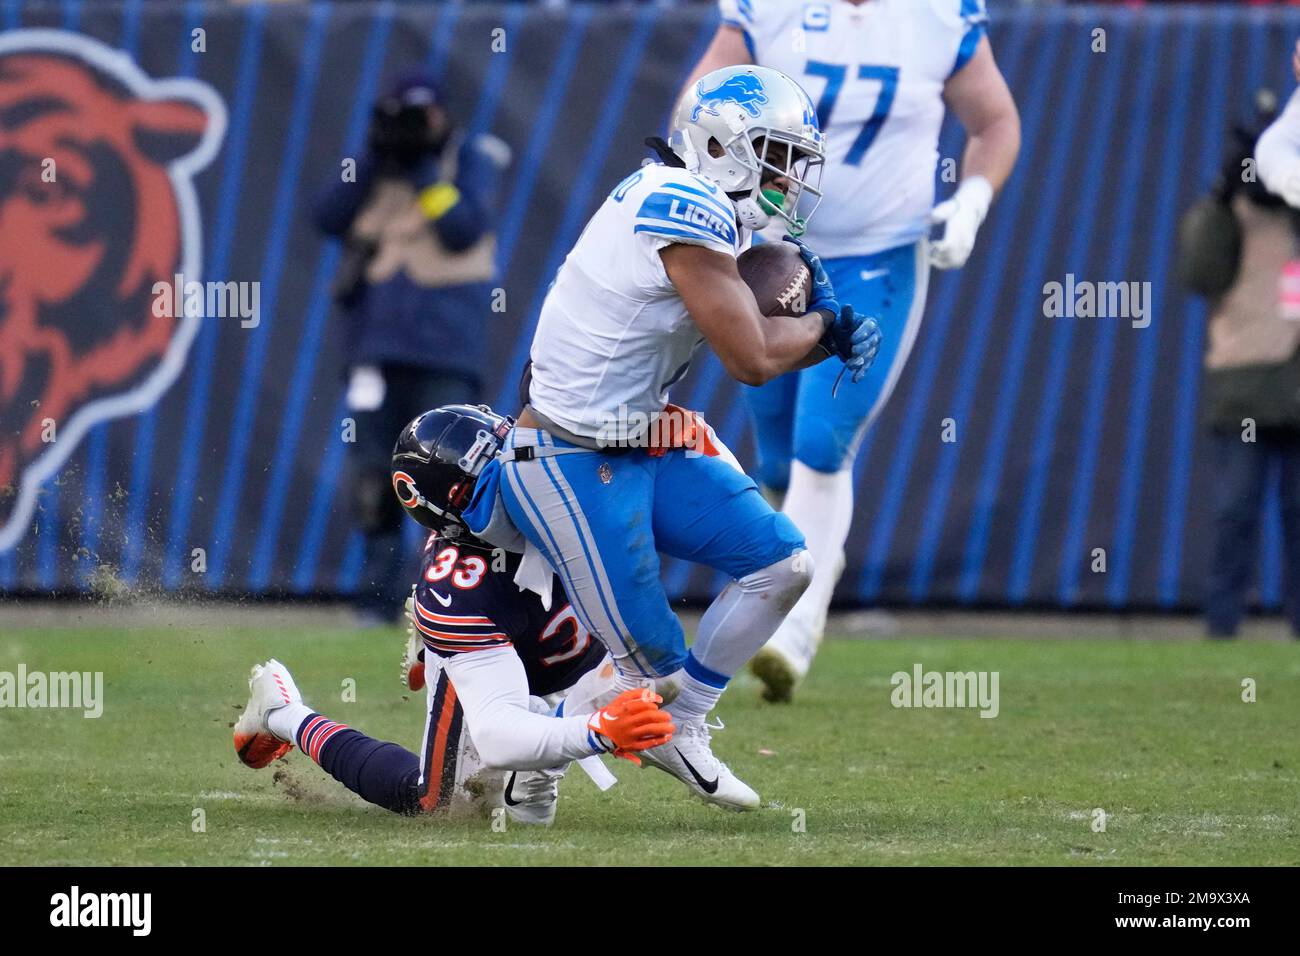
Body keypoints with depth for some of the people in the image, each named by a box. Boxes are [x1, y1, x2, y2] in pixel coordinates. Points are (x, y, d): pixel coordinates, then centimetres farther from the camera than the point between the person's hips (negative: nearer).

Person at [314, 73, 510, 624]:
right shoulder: (376, 164, 13)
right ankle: (379, 594, 9)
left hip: (445, 346, -4)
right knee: (374, 475, 2)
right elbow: (329, 218, 0)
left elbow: (464, 230, -11)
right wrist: (374, 160, -9)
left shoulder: (471, 159, 3)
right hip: (377, 342, 4)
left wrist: (423, 168, -13)